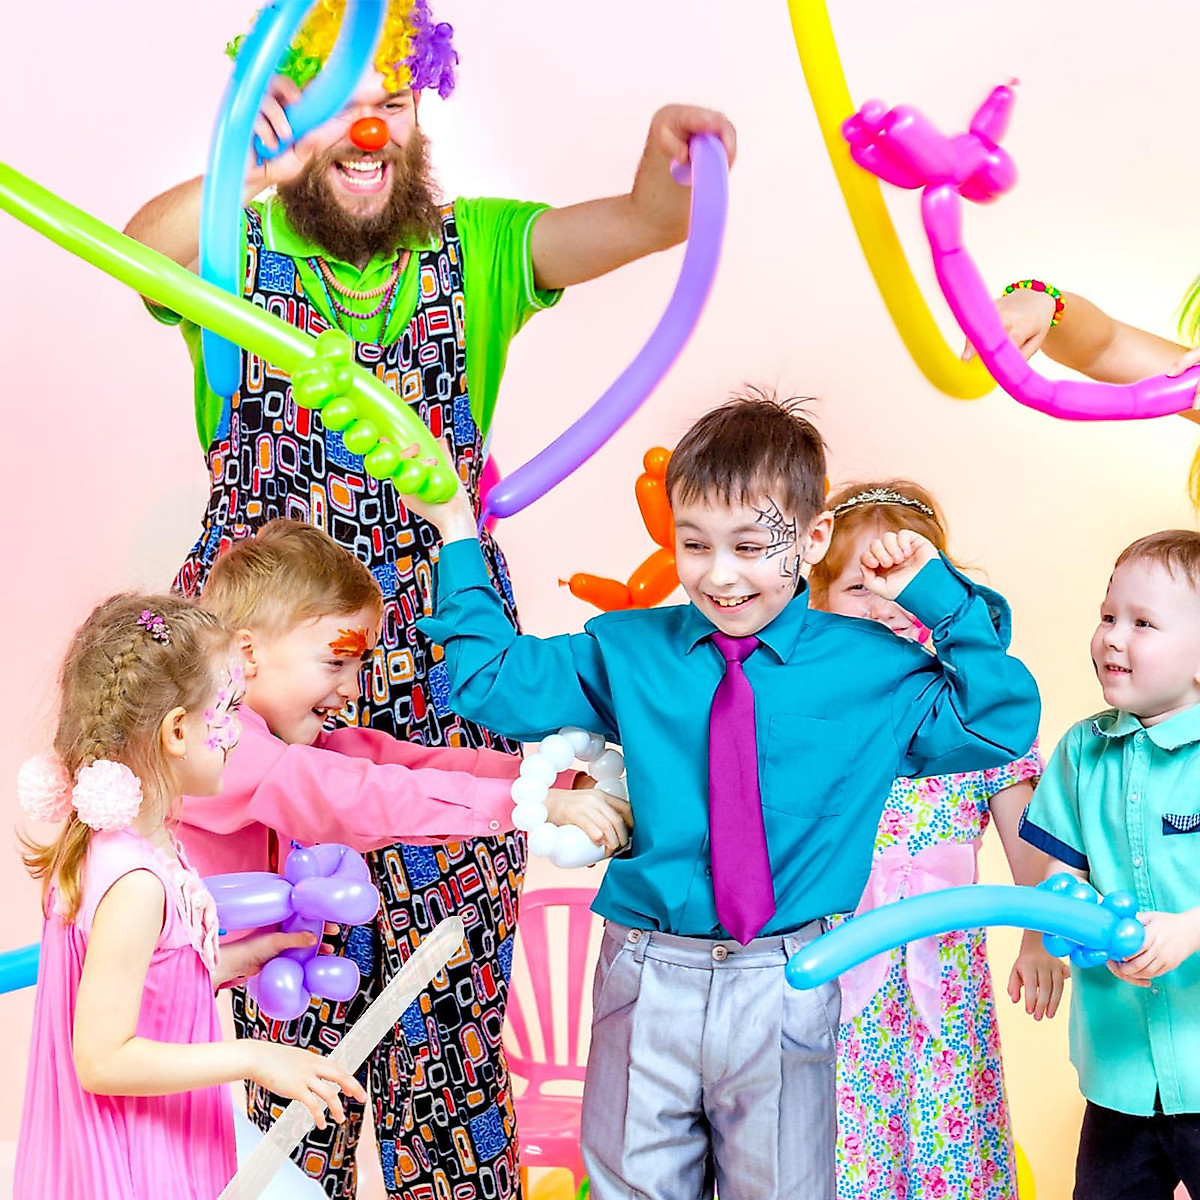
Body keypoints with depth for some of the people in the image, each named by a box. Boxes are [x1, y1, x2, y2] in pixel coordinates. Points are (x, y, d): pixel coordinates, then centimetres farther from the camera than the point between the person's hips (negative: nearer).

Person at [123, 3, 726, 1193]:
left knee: (448, 998, 5)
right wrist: (261, 170, -38)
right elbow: (140, 244, -20)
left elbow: (639, 223, -10)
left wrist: (668, 173, -33)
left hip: (443, 689, 1)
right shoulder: (235, 246, 3)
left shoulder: (474, 248, 6)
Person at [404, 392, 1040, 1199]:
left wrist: (938, 595, -3)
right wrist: (458, 539, 2)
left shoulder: (870, 665, 1)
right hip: (649, 978, 1)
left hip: (786, 986, -1)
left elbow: (1003, 722, 1)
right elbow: (492, 678, 4)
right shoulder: (627, 651, 3)